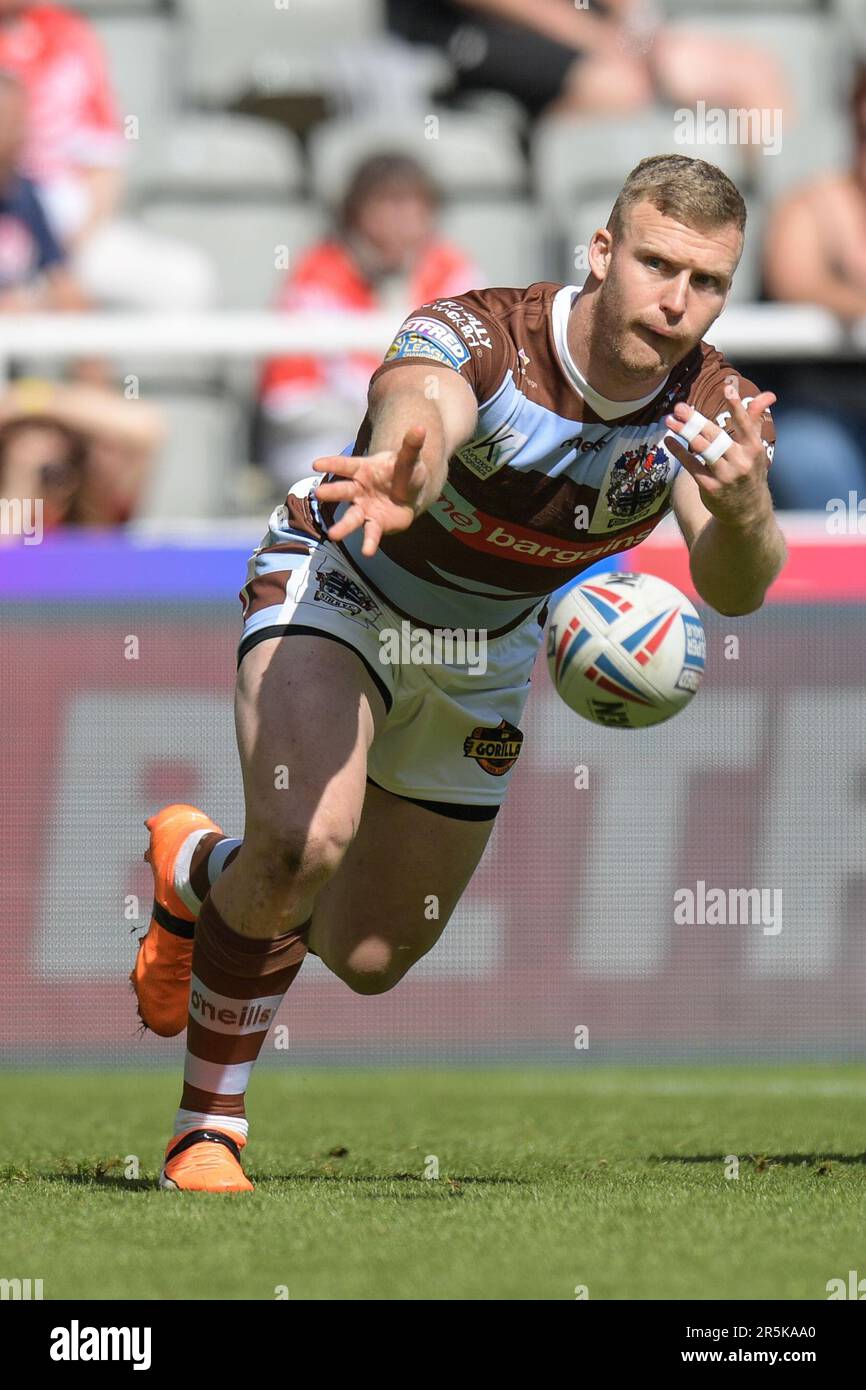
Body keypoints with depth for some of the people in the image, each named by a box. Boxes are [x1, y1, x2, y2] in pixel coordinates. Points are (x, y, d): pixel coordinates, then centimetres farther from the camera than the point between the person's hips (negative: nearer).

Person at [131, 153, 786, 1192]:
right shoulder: (473, 338, -35)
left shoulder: (713, 408, -20)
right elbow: (416, 406, -59)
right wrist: (402, 472, -84)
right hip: (338, 590, -5)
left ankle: (198, 869, 45)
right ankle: (209, 1124, -10)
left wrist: (743, 511, -55)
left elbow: (733, 589, -31)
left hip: (483, 657, 5)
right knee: (306, 842, -33)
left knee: (369, 962, 12)